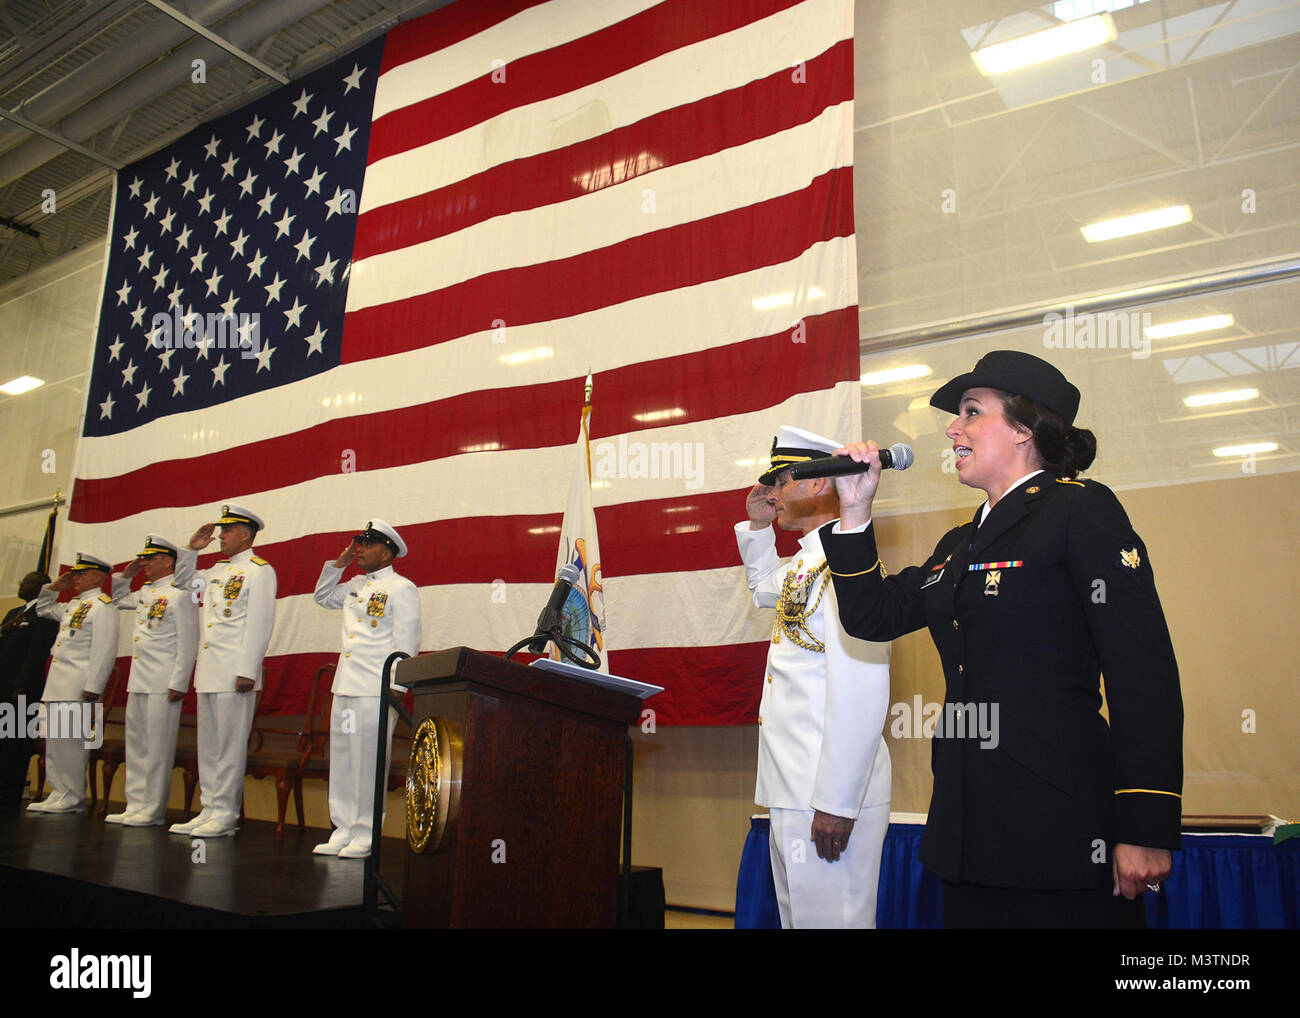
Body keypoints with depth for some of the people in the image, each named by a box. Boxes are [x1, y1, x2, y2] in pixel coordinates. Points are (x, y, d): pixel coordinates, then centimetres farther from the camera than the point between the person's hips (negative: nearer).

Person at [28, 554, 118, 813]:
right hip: (57, 684, 10)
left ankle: (73, 797, 1)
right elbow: (44, 609, 38)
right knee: (54, 738, 11)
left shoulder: (103, 606, -9)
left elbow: (104, 651, -16)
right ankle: (59, 793, 17)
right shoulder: (74, 605, 19)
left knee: (70, 739, -7)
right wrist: (55, 587, 20)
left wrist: (93, 687, -21)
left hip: (77, 685, -10)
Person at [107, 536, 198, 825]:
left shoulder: (180, 594, -9)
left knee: (158, 746, -4)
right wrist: (125, 575, 21)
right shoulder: (145, 593, 16)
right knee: (136, 744, 12)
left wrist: (178, 684, -17)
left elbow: (188, 643, -13)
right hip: (138, 681, 9)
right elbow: (119, 600, 39)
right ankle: (135, 805, 20)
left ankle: (152, 810, 2)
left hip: (163, 683, -9)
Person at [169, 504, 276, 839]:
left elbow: (259, 624, -12)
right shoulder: (217, 570, 18)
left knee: (230, 744, -4)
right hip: (207, 672, 8)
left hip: (235, 672, -8)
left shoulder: (259, 570, -5)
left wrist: (247, 671, -18)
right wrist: (191, 549, 18)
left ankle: (225, 815, 2)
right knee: (208, 744, 11)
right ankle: (209, 811, 18)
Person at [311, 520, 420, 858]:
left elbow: (406, 643, -10)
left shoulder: (401, 588, -6)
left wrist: (395, 687, -15)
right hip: (345, 687, 8)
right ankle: (343, 831, 18)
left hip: (376, 690, -8)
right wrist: (339, 563, 19)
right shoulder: (357, 585, 17)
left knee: (368, 763, -4)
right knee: (342, 761, 10)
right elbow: (323, 597, 33)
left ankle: (365, 836, 4)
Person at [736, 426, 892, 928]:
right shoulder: (807, 562, 13)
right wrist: (758, 524, 21)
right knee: (796, 914, 20)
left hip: (831, 799, -10)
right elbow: (764, 586, 37)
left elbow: (859, 691, -25)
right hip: (792, 792, 10)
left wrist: (836, 804, -24)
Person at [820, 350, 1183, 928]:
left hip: (1060, 824, -7)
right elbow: (870, 617, 16)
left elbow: (1143, 670, -12)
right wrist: (855, 511, 8)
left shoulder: (1081, 509, -6)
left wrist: (1146, 829, -17)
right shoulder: (959, 544, 17)